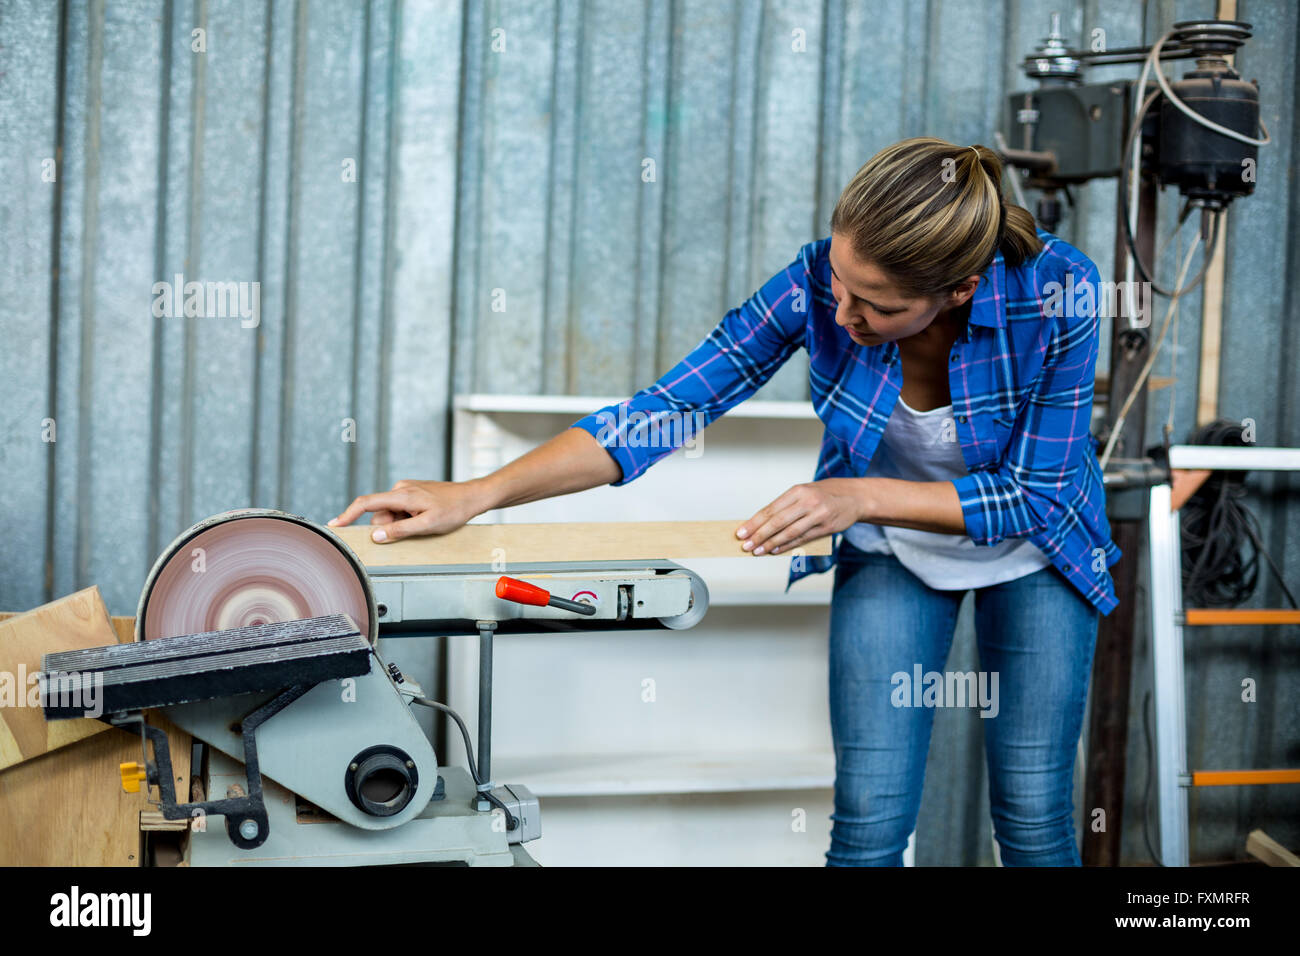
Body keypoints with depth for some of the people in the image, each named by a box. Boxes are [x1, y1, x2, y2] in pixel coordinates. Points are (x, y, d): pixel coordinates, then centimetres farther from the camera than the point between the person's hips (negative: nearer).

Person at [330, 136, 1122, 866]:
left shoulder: (1056, 291, -31)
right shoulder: (819, 281, -27)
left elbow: (1033, 492, -22)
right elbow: (669, 407, -26)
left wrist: (861, 494, -33)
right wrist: (475, 495, -32)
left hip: (1027, 546, -1)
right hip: (888, 550, 1)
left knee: (1033, 817, 2)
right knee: (869, 822, -7)